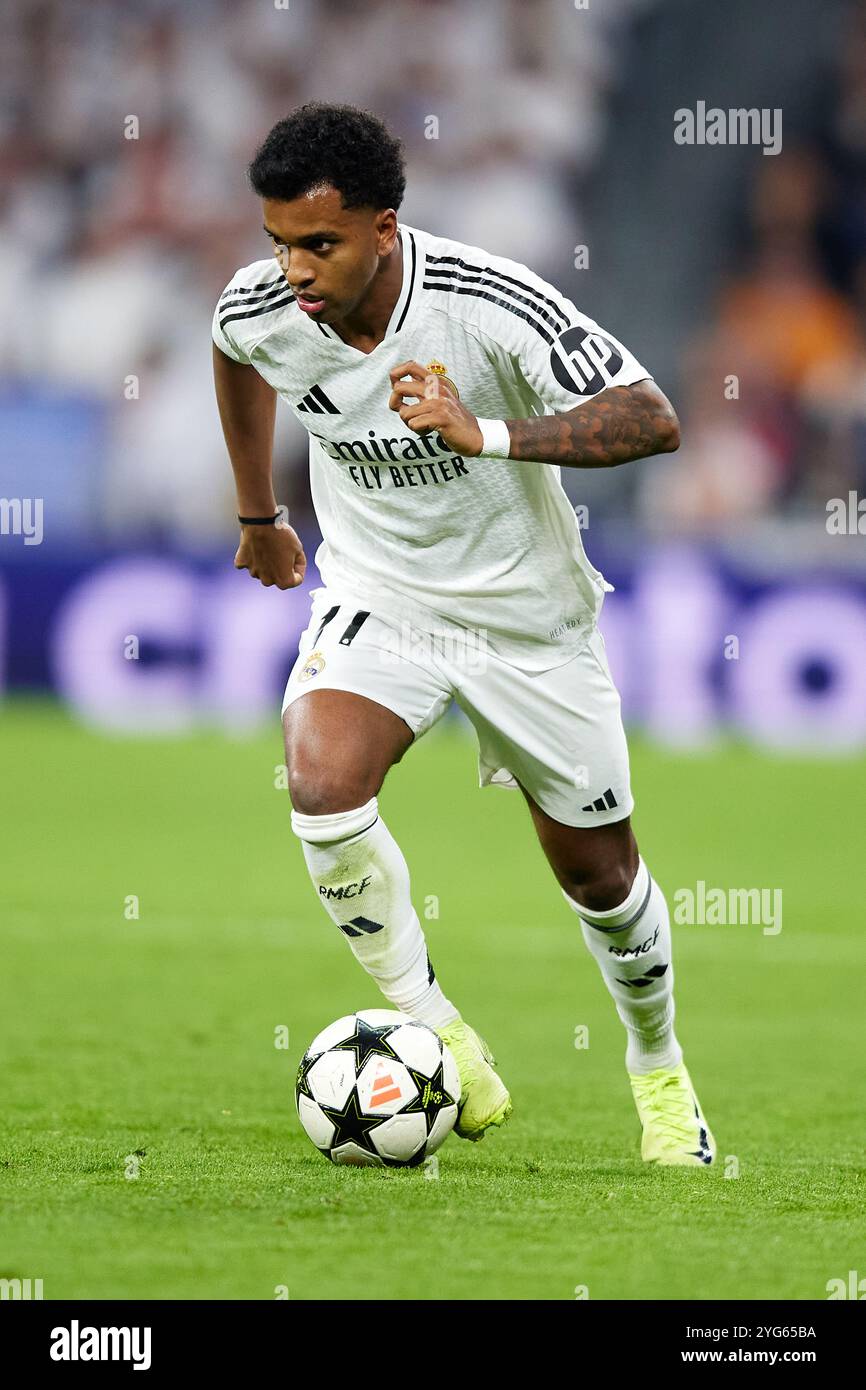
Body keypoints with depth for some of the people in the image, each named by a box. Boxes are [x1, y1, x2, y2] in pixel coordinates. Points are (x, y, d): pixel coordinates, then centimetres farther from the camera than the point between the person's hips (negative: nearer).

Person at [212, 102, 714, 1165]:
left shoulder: (488, 303, -28)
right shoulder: (260, 311, -15)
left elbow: (651, 420, -31)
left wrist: (486, 432, -43)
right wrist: (257, 513, 21)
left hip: (526, 611, -2)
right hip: (376, 596, 2)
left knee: (597, 870, 9)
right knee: (322, 779, -28)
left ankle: (657, 1064, 38)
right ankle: (432, 1029, -12)